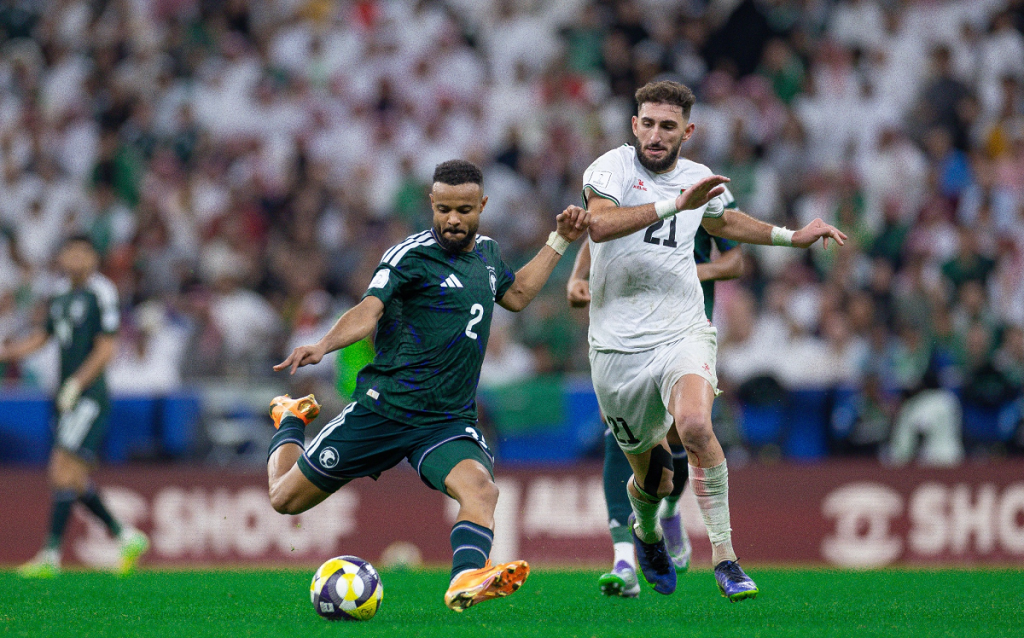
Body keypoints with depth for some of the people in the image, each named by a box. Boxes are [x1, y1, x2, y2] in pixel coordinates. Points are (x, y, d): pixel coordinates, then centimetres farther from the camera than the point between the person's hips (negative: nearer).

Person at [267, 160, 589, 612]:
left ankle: (466, 581, -52)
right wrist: (323, 346, -40)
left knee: (481, 489, -30)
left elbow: (516, 295, 33)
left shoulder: (486, 252, 11)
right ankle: (291, 421, 40)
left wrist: (559, 241, 28)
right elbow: (368, 312, -22)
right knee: (286, 499, 8)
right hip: (384, 409, -3)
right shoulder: (412, 255, -10)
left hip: (448, 421, 4)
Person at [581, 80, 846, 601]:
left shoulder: (698, 179, 7)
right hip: (618, 348, -1)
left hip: (683, 337, 1)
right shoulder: (612, 168, -8)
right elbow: (601, 224, -30)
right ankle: (646, 532, 46)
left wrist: (792, 237, 26)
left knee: (694, 425, -31)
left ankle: (724, 556, -23)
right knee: (652, 478, 8)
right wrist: (674, 205, -38)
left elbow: (723, 221, 32)